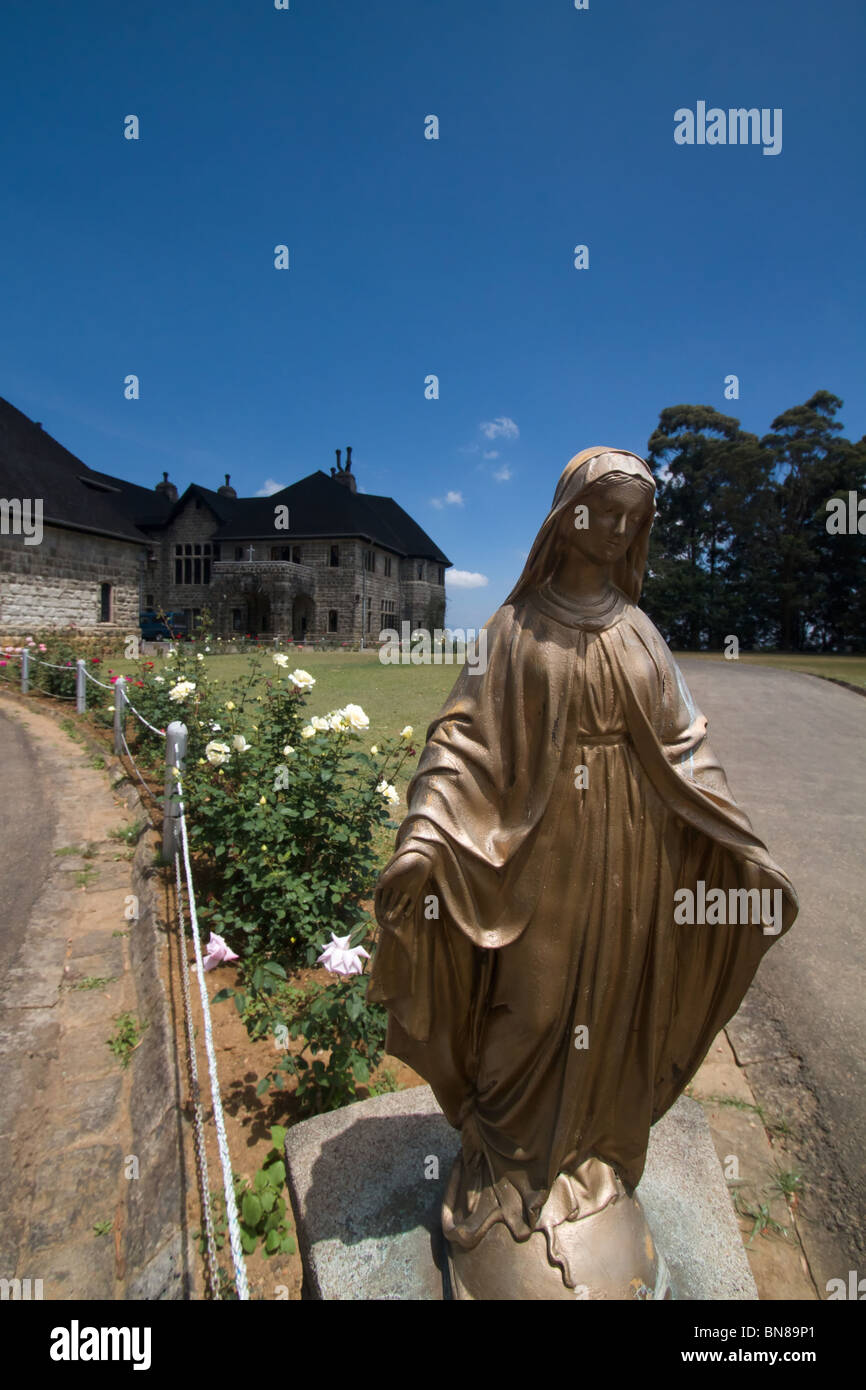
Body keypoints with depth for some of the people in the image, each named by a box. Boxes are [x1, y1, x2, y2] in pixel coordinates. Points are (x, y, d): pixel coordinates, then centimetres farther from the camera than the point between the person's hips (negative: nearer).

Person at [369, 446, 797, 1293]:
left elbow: (684, 747, 7)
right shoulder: (516, 625, -3)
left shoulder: (637, 633, 7)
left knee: (607, 1000, 15)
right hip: (540, 842, -3)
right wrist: (423, 838, -23)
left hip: (627, 848, 4)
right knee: (530, 1004, 6)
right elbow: (465, 737, -10)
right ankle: (504, 1164, 30)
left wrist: (746, 849, 1)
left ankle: (587, 1150, 38)